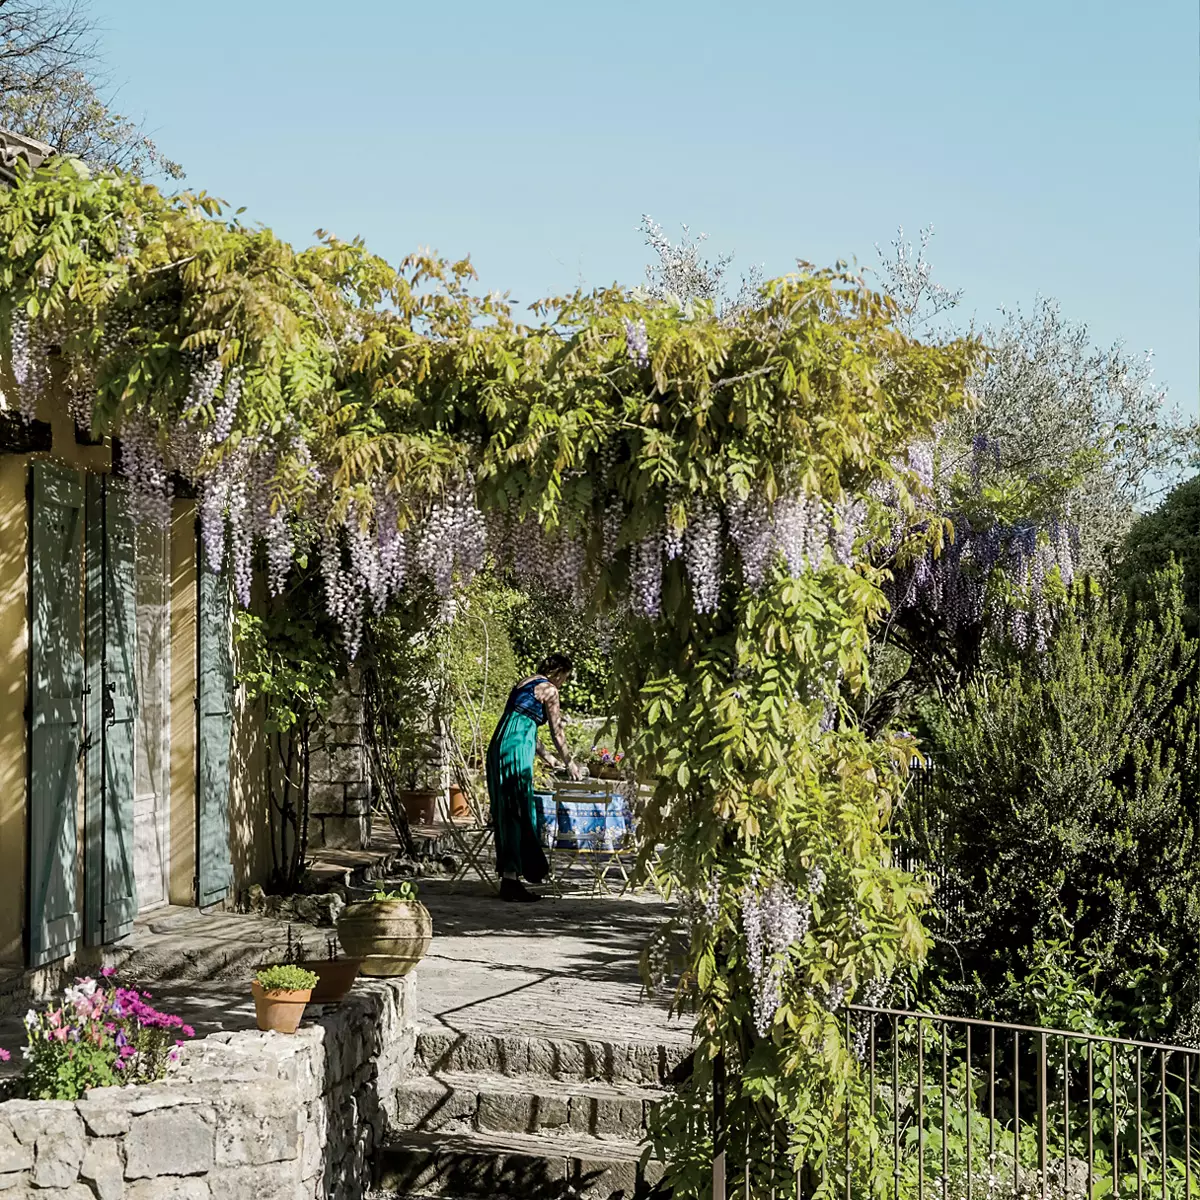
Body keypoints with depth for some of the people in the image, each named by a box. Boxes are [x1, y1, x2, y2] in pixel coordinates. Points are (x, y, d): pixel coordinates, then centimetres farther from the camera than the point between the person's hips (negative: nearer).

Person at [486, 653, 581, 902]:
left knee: (506, 813, 10)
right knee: (519, 813, -8)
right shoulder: (548, 689, -1)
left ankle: (509, 877, 12)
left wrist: (545, 756, 42)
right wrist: (569, 763, 15)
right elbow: (557, 732, 2)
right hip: (516, 751, -9)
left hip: (498, 750, 9)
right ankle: (511, 877, -11)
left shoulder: (524, 684, 24)